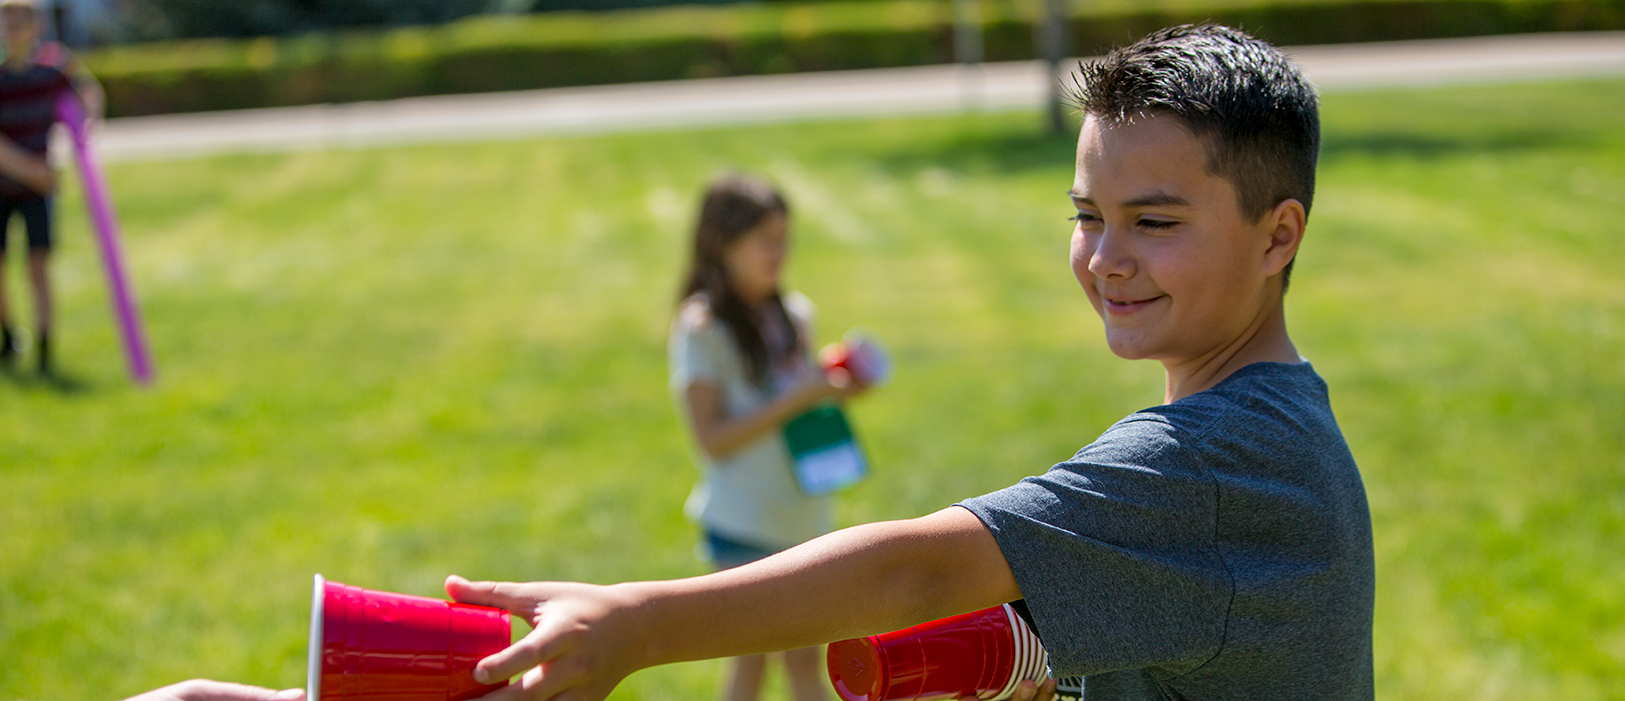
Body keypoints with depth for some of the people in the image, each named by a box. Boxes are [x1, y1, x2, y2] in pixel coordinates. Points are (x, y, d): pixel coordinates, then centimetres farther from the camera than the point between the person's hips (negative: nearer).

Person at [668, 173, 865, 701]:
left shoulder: (794, 315, 7)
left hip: (804, 514, 6)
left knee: (805, 657, 12)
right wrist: (795, 400, -21)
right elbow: (712, 439, -16)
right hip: (744, 522, -6)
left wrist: (836, 389, -1)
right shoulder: (701, 327, -13)